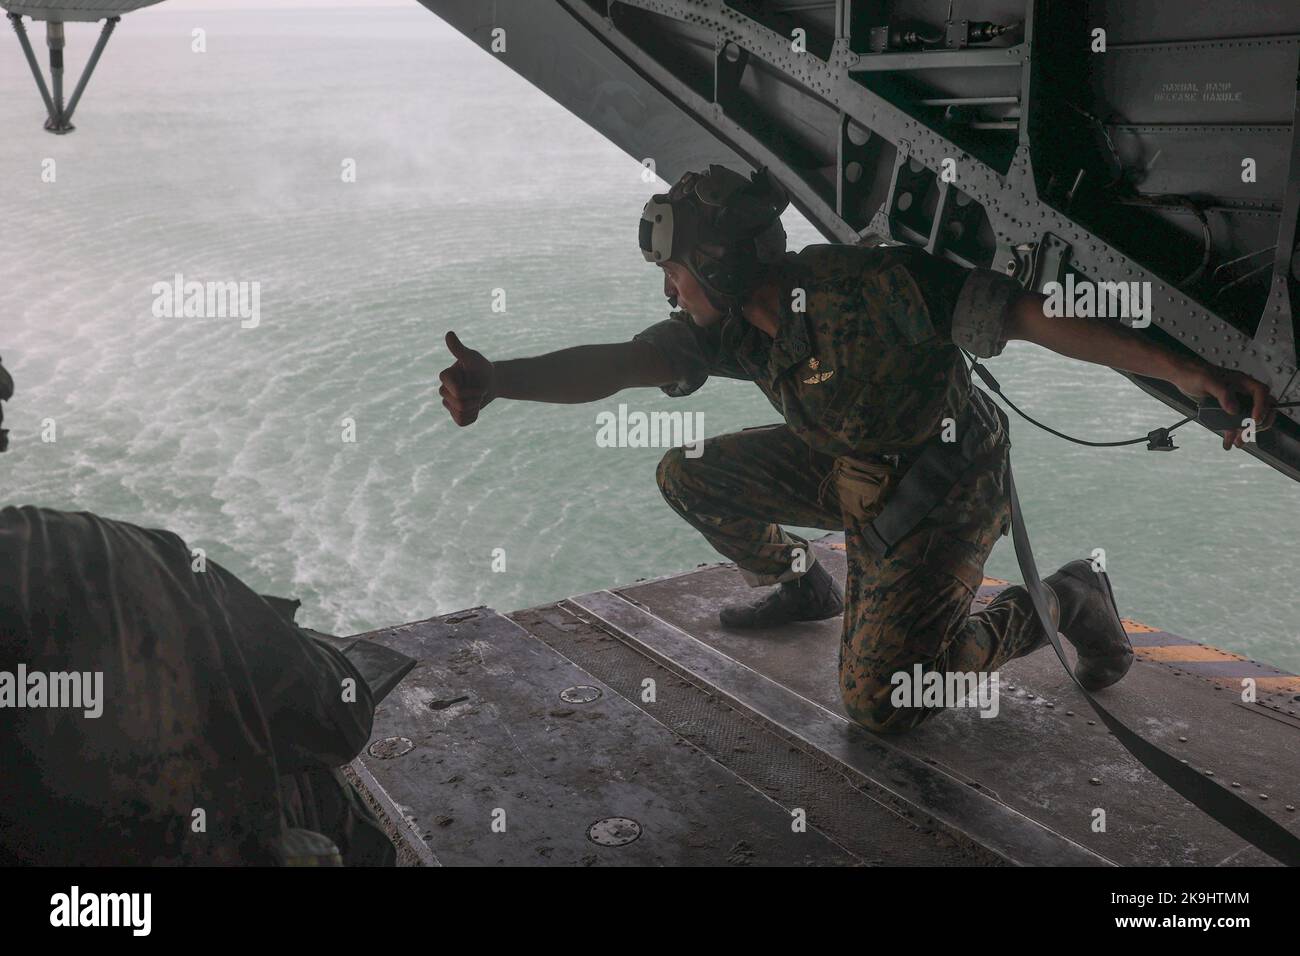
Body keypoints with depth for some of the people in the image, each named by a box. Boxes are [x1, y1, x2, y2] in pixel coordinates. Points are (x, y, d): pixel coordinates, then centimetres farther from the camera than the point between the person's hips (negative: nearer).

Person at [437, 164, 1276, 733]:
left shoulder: (876, 287, -31)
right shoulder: (729, 328, -11)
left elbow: (1037, 316, -33)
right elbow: (618, 364, -18)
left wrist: (1186, 369, -39)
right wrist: (496, 380, -34)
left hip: (946, 493, -7)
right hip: (851, 474, 7)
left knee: (881, 704, -9)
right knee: (690, 475, 1)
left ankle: (1059, 607, 9)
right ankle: (803, 587, 26)